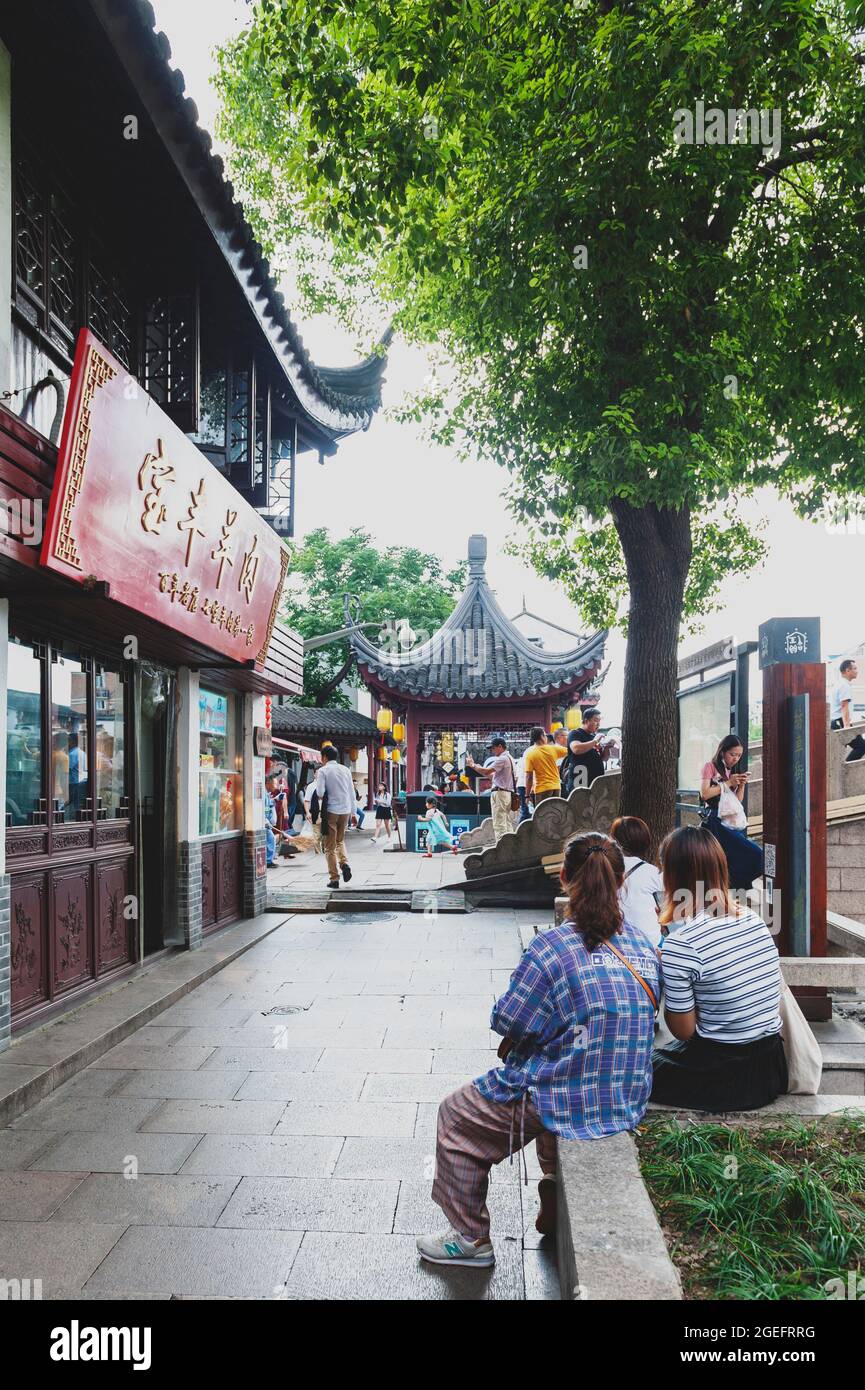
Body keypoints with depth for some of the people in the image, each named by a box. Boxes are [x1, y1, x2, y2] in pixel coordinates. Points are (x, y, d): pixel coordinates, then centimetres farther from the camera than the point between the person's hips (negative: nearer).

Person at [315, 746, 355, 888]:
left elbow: (320, 793, -14)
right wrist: (352, 811, 18)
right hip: (345, 810, 4)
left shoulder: (323, 771, -6)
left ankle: (334, 878, 4)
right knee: (340, 840, 23)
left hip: (331, 810, -4)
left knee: (330, 847, 5)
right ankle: (345, 863, -4)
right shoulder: (345, 770, 9)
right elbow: (352, 792, 11)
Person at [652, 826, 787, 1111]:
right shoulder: (754, 919, -1)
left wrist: (664, 976, -1)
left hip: (722, 1080, -6)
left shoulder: (679, 945, -22)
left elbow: (683, 1031, -12)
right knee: (665, 1055, 29)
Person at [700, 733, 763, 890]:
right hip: (718, 823, -8)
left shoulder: (732, 772, 23)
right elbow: (704, 794, -11)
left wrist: (742, 785, 3)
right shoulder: (710, 767, 2)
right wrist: (728, 783, -10)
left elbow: (738, 800, 19)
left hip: (735, 823, 8)